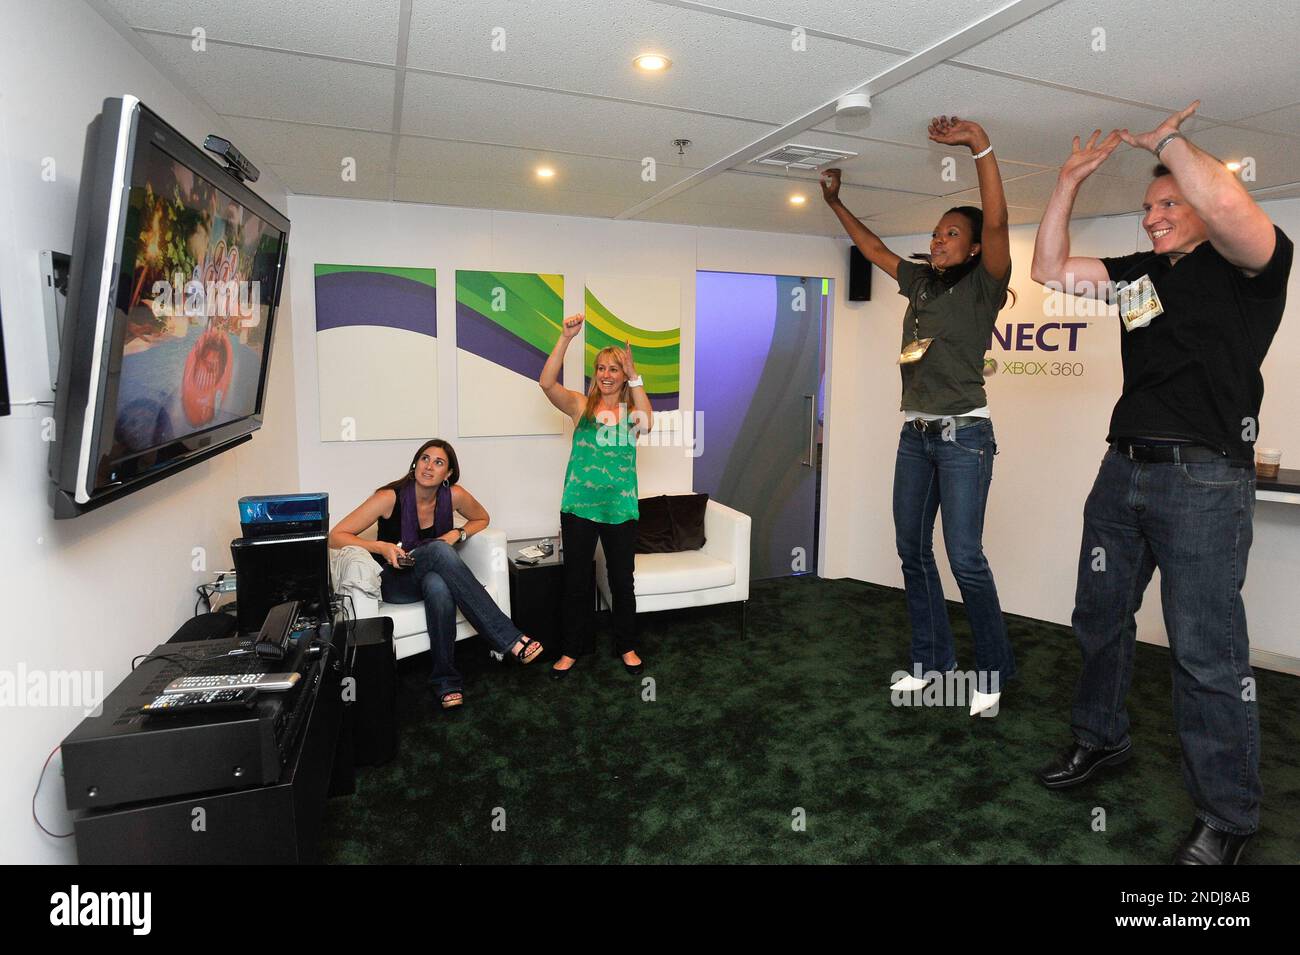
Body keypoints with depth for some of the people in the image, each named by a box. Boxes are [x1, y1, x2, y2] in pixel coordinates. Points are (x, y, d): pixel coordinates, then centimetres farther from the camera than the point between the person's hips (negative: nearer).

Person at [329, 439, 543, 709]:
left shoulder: (453, 495, -10)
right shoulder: (391, 497, -18)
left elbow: (482, 518, 10)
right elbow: (336, 536, -16)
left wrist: (458, 534, -10)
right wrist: (380, 547, -31)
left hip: (433, 576, 3)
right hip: (395, 583, -3)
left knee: (438, 587, -39)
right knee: (439, 550, -37)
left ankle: (446, 680, -26)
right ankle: (510, 639, -42)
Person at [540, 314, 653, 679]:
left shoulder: (633, 410, 3)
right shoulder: (581, 406, 1)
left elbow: (647, 423, -21)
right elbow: (547, 383, -15)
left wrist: (634, 376, -23)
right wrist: (566, 337, -23)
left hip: (620, 509, 0)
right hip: (578, 507, 0)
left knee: (622, 580, 12)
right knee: (576, 580, 10)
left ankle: (627, 646, 30)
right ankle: (572, 649, 27)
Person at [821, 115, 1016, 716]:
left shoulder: (983, 286, -3)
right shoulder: (920, 282, 14)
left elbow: (997, 223, -19)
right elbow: (874, 248, 26)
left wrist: (981, 146, -27)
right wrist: (835, 204, 30)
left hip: (963, 435, -7)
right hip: (915, 434, 7)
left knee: (965, 558, -9)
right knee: (912, 551, 8)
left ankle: (993, 672, 7)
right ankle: (932, 660, 21)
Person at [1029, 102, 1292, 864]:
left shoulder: (1251, 264, -4)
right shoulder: (1141, 273, 14)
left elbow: (1227, 203, -24)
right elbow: (1051, 270, 14)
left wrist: (1165, 141, -7)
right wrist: (1071, 181, 9)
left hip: (1205, 480, -7)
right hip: (1125, 467, 7)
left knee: (1207, 652, -4)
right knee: (1100, 617, 16)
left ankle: (1228, 816, 13)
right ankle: (1102, 738, 36)